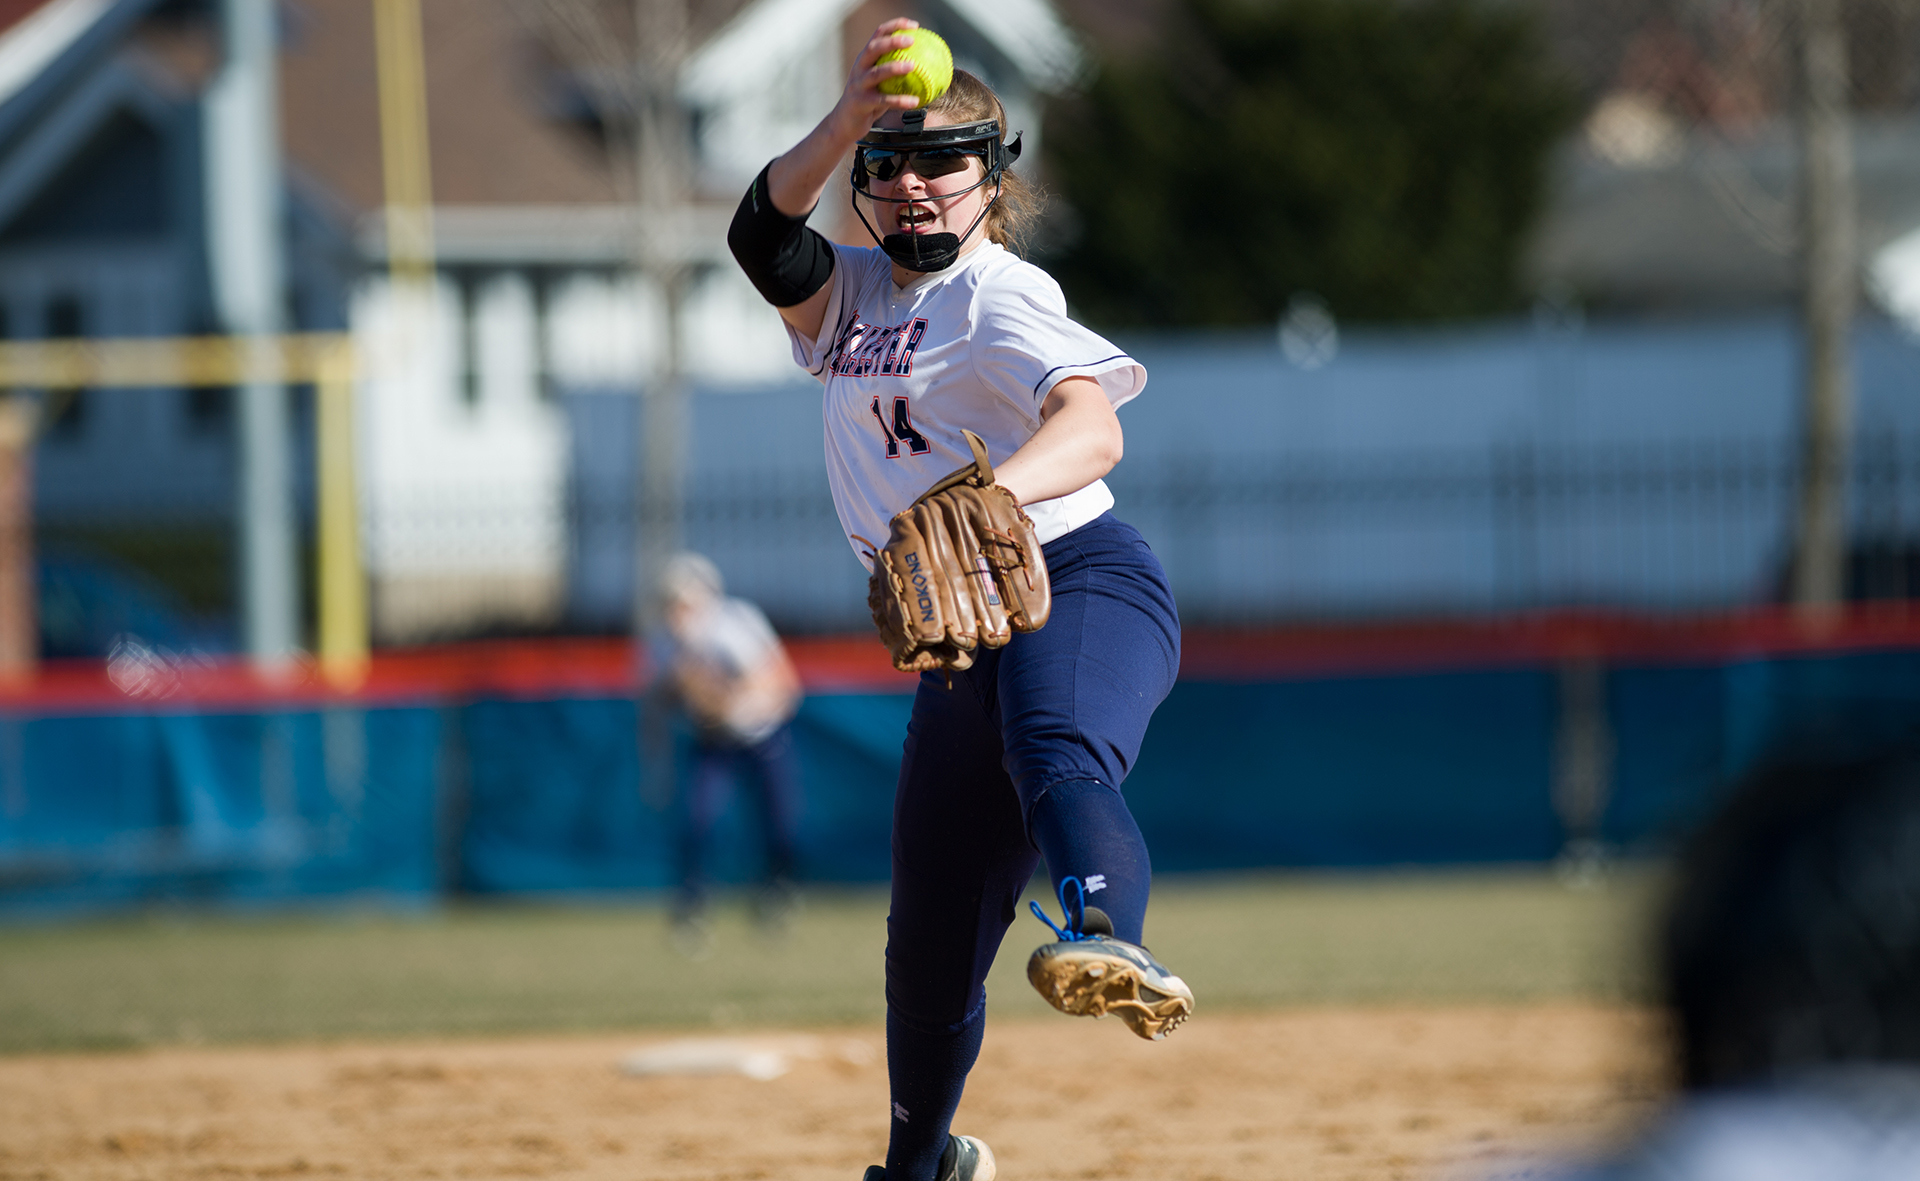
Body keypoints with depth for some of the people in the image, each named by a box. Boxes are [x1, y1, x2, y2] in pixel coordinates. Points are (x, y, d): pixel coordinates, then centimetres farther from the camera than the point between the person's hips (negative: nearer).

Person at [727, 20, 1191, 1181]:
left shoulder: (998, 293, -6)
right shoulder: (855, 295, 16)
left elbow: (1092, 428, -24)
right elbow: (763, 233, -4)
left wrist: (998, 489, -46)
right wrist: (843, 124, -22)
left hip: (1084, 579, -7)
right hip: (960, 643, 7)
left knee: (1058, 754, -41)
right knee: (932, 940, 10)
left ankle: (1108, 942, -70)